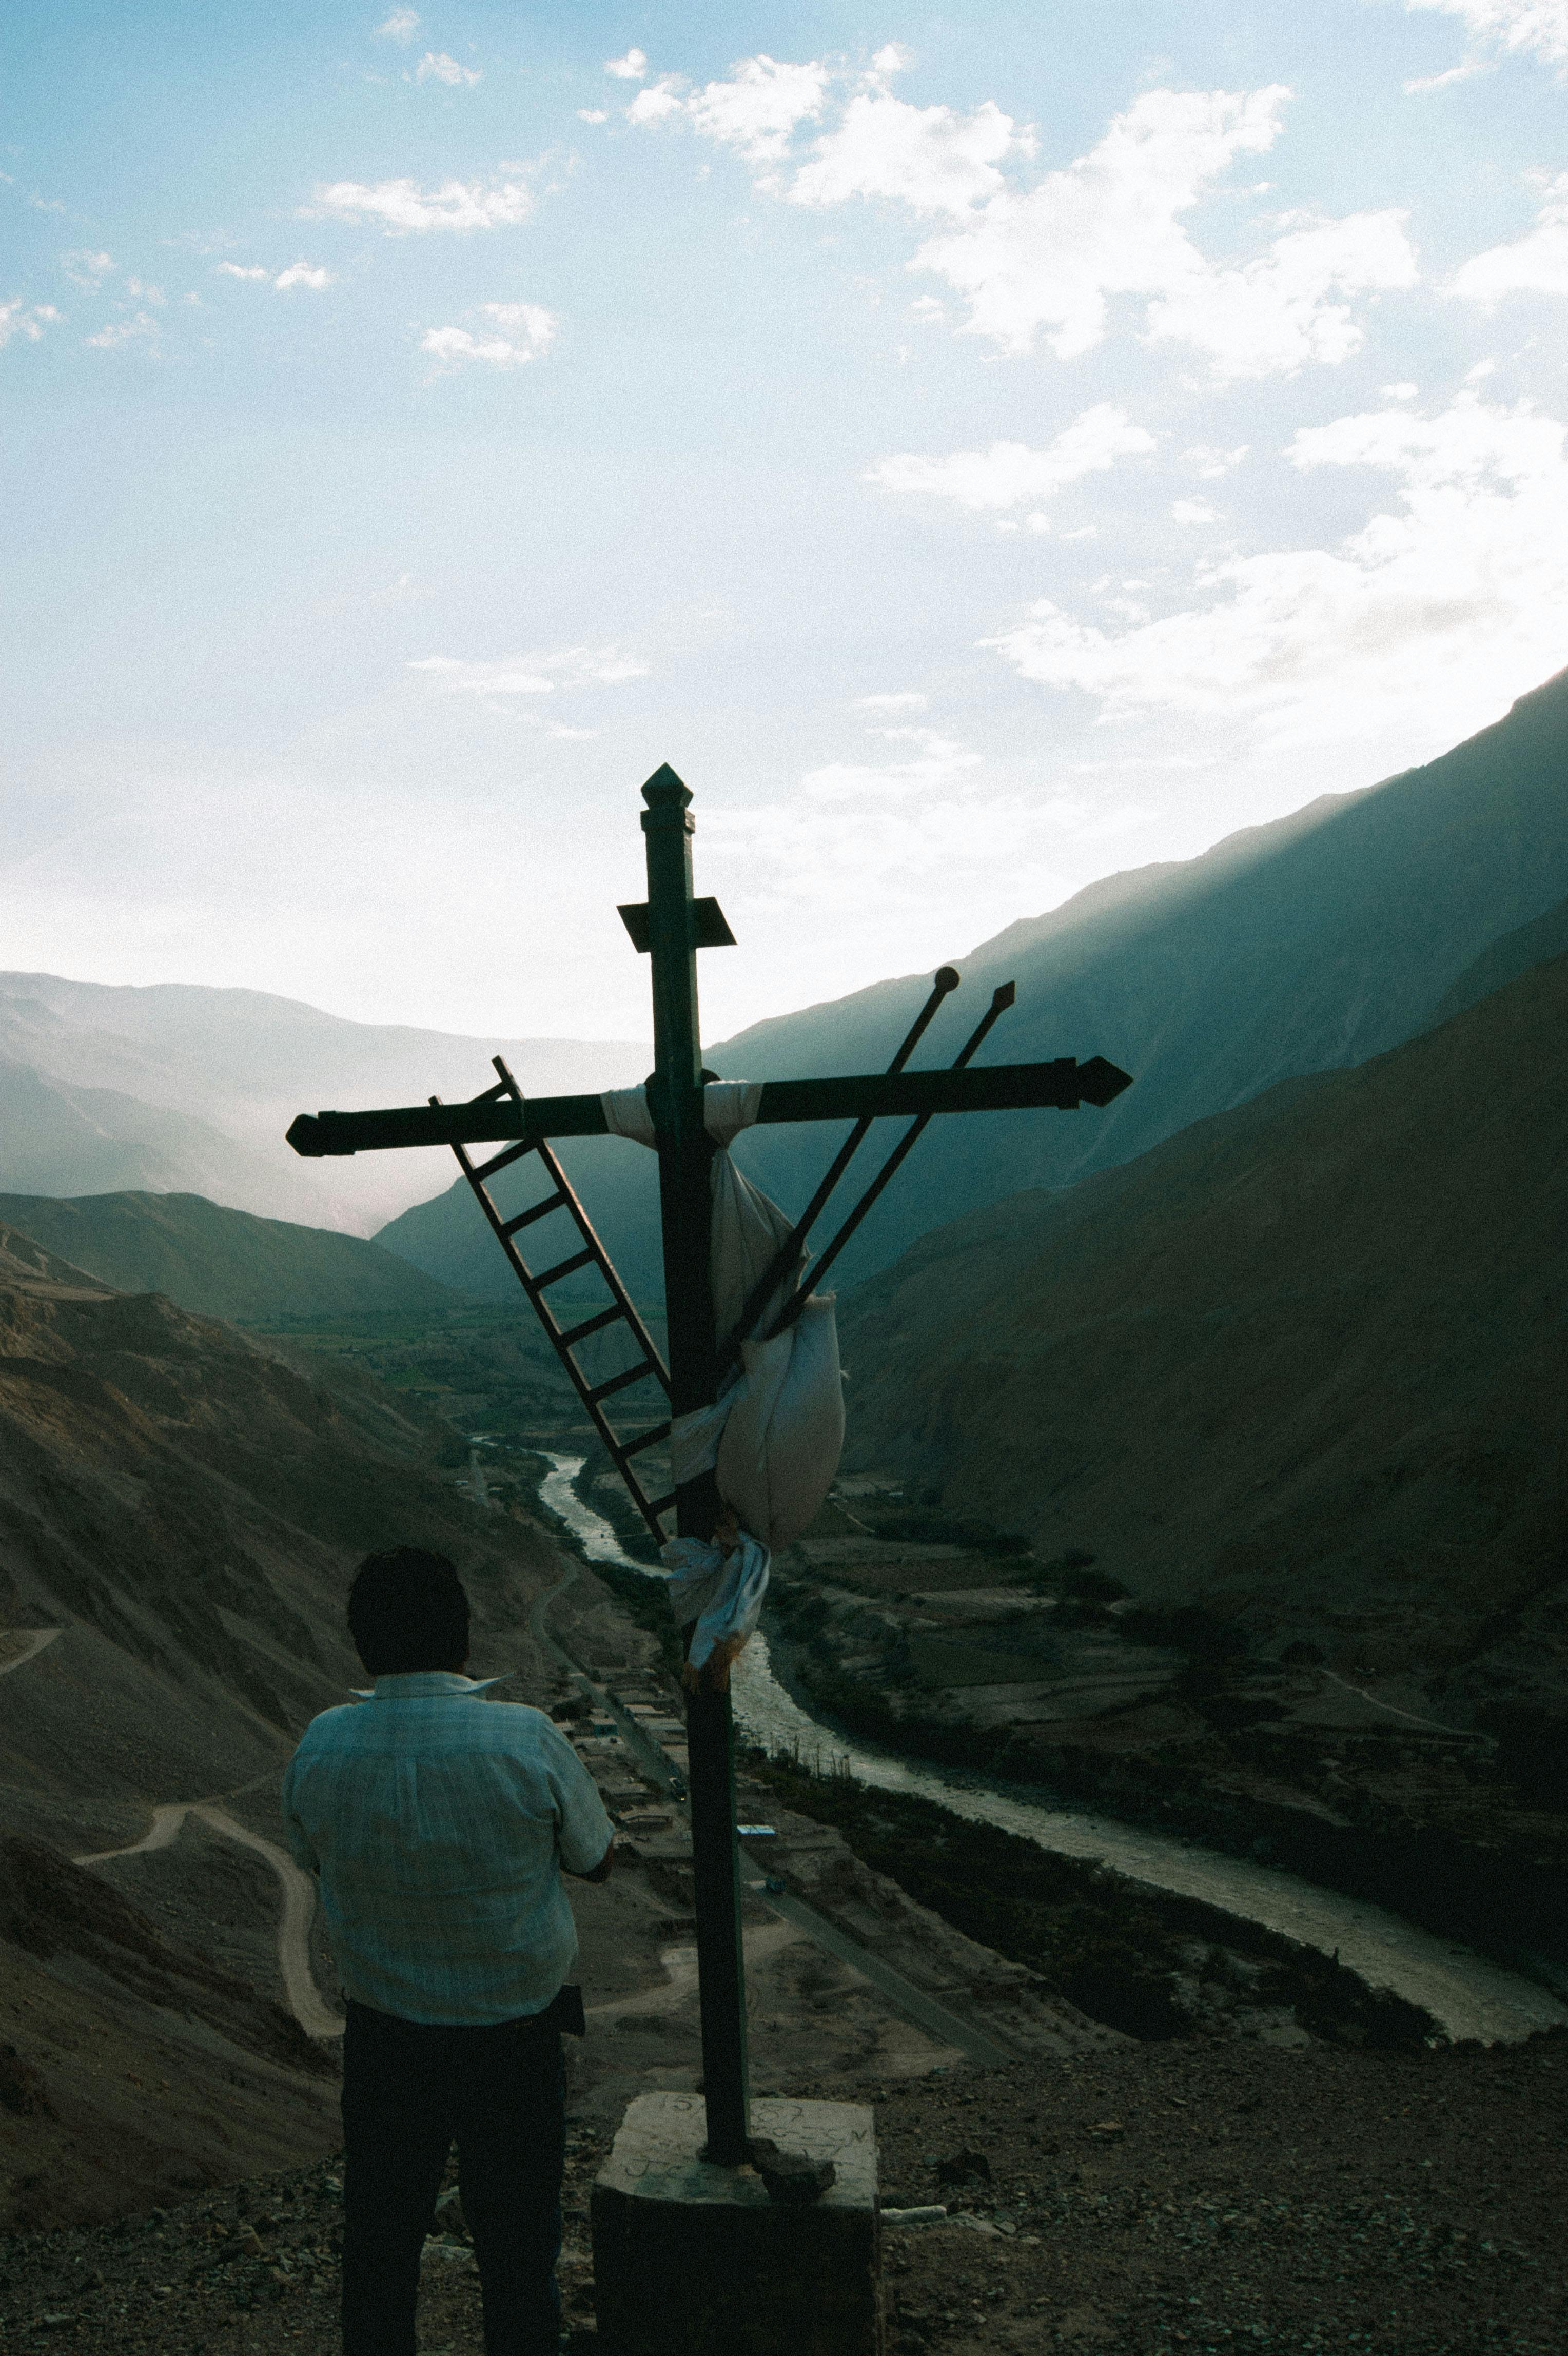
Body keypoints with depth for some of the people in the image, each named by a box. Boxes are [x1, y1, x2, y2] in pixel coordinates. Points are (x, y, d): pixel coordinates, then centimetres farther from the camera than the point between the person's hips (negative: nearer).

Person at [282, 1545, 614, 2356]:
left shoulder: (320, 1747, -13)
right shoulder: (526, 1740, -21)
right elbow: (596, 1859, -5)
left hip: (382, 2038, 2)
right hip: (514, 2038, -2)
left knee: (378, 2241, 21)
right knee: (518, 2246, 16)